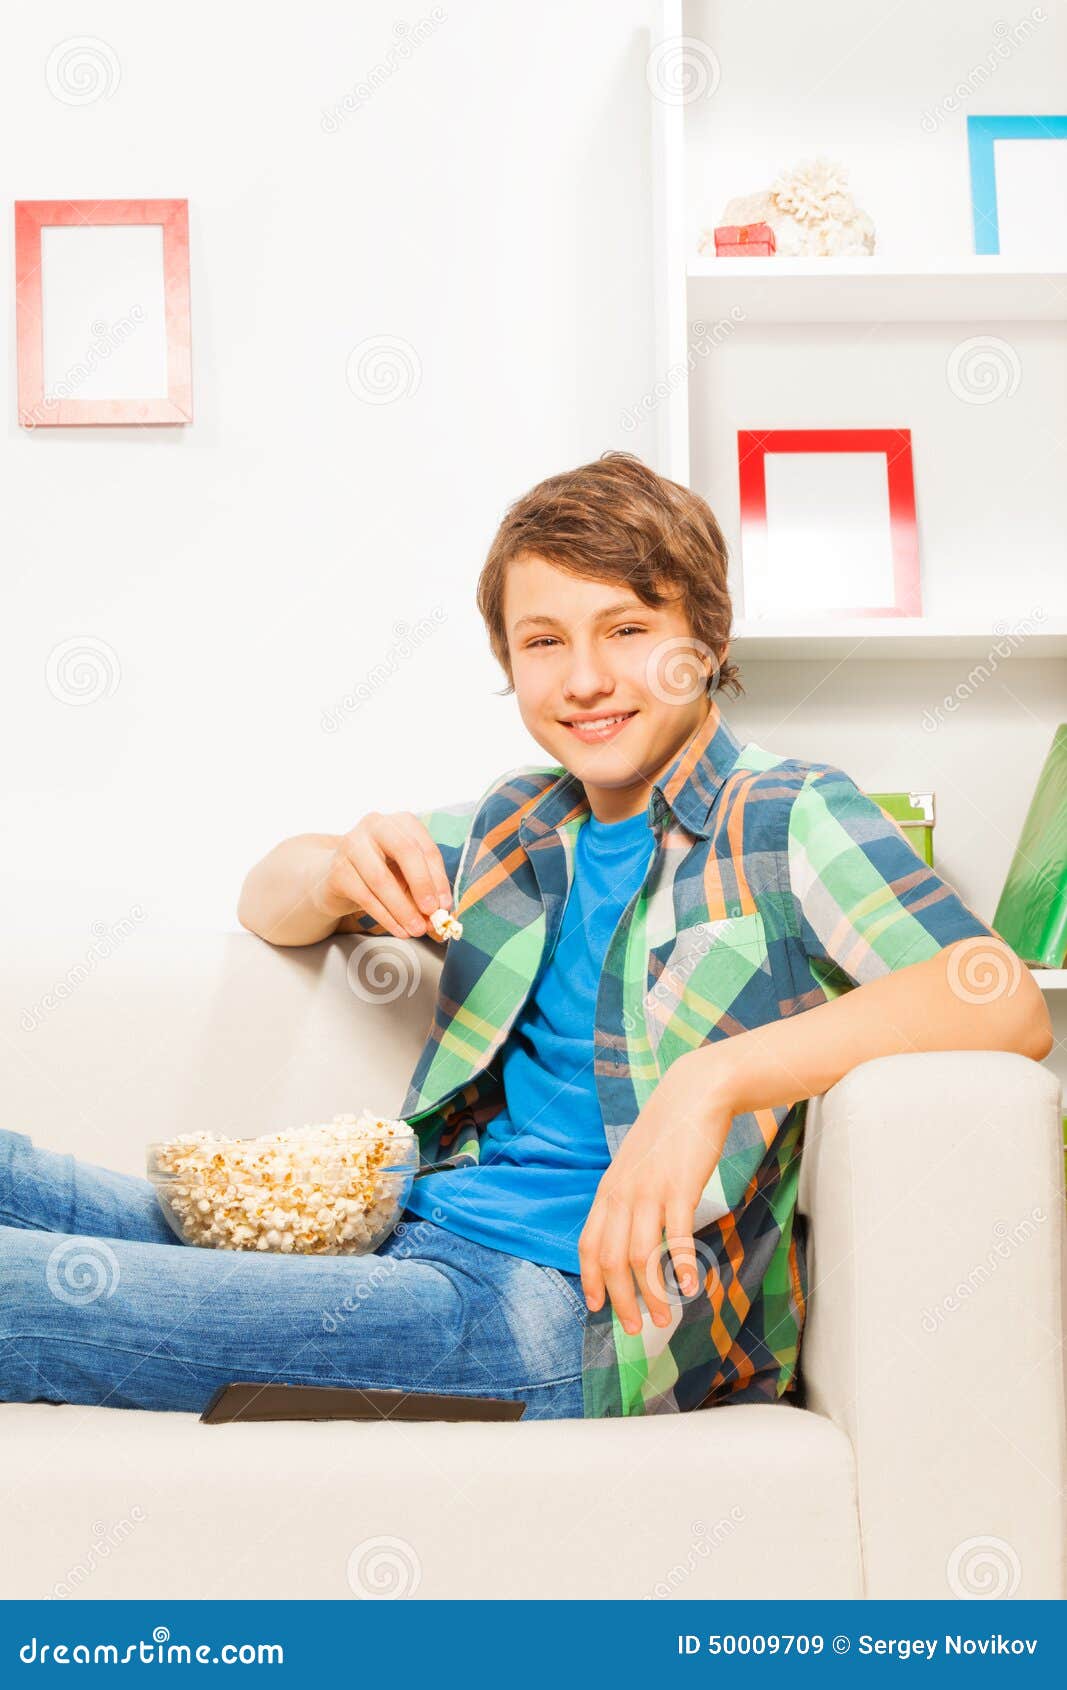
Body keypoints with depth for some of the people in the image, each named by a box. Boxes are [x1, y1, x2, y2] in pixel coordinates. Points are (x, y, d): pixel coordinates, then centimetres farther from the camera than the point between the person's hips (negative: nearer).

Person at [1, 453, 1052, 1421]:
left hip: (581, 1305, -6)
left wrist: (713, 1077, -29)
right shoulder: (521, 825, 17)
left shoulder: (791, 818, -1)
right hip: (417, 1236, 6)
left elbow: (1009, 1005, -16)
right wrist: (338, 873, -2)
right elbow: (265, 901, 24)